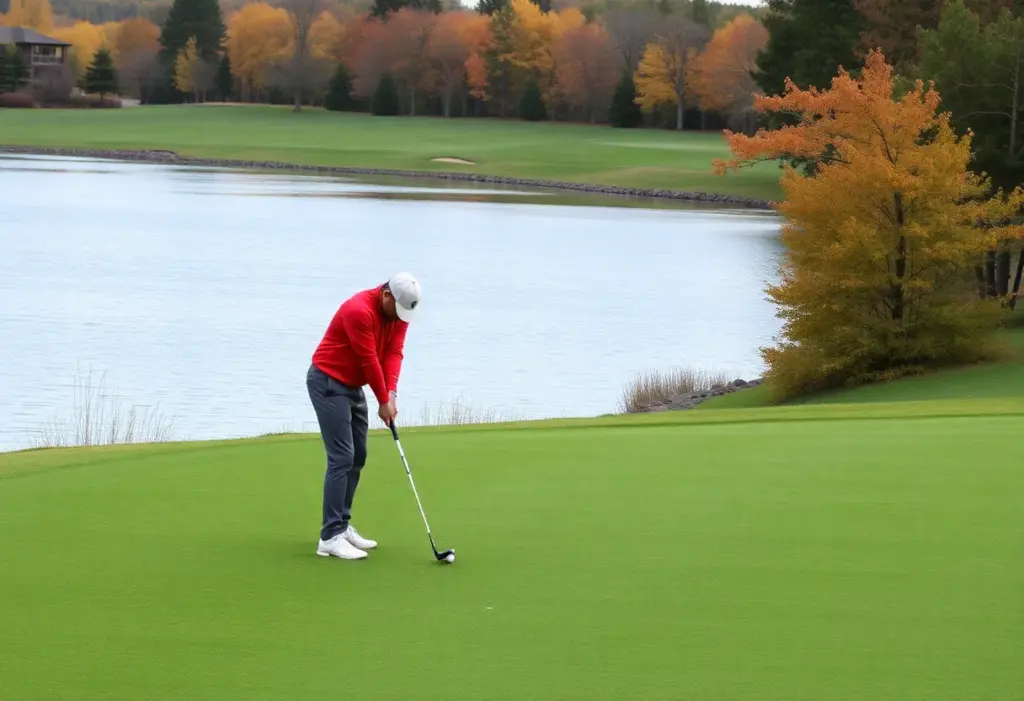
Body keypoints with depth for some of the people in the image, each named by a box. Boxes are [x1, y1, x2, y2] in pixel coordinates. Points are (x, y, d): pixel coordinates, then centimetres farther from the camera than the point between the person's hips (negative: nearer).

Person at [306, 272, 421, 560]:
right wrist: (384, 401, -12)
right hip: (327, 382, -9)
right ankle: (330, 536, -15)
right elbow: (368, 360, -21)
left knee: (357, 457, 9)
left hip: (352, 385, 9)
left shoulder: (400, 311, -1)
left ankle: (342, 525, 17)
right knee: (342, 458, -14)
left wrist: (391, 393, -18)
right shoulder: (359, 311, -27)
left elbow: (394, 352, -5)